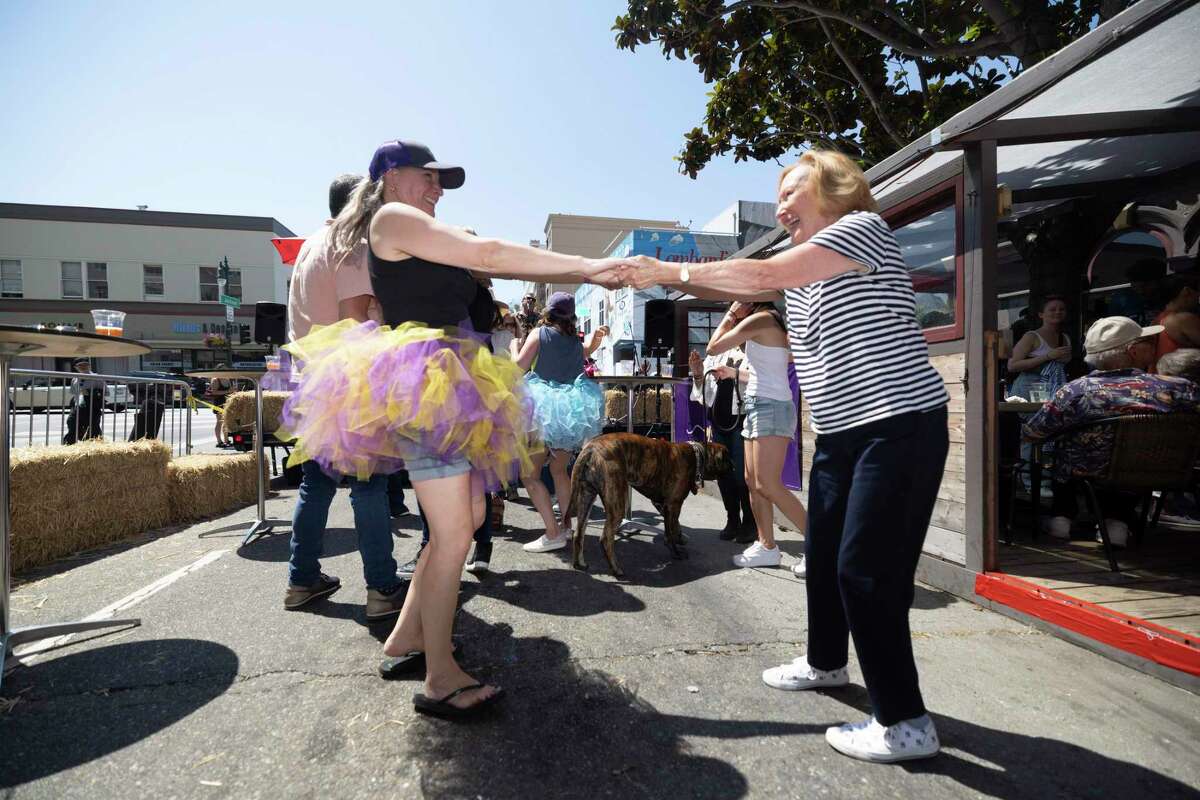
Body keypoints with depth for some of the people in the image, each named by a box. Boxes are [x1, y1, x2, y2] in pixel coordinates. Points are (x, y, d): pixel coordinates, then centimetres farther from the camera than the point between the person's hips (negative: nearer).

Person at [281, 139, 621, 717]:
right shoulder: (392, 218, -1)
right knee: (452, 534, -9)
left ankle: (404, 641, 22)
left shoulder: (423, 238, 26)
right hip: (422, 380, -10)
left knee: (469, 517, 11)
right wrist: (584, 265, -6)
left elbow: (495, 268, 18)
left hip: (444, 385, 10)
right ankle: (441, 680, 2)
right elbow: (490, 254, -10)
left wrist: (583, 274, 10)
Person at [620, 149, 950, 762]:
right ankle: (826, 662, 37)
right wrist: (663, 276, 0)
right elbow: (732, 288, 13)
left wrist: (673, 270, -11)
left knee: (866, 568, -9)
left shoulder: (862, 226, -8)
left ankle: (904, 722, 5)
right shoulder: (801, 264, 18)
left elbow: (761, 276, -18)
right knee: (824, 556, 16)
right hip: (841, 432, 9)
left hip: (900, 424, -9)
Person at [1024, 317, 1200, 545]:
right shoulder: (1179, 389, -19)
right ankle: (1118, 520, 28)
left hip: (1085, 476, -2)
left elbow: (1030, 433, -13)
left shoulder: (1075, 391, -23)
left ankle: (1063, 514, 24)